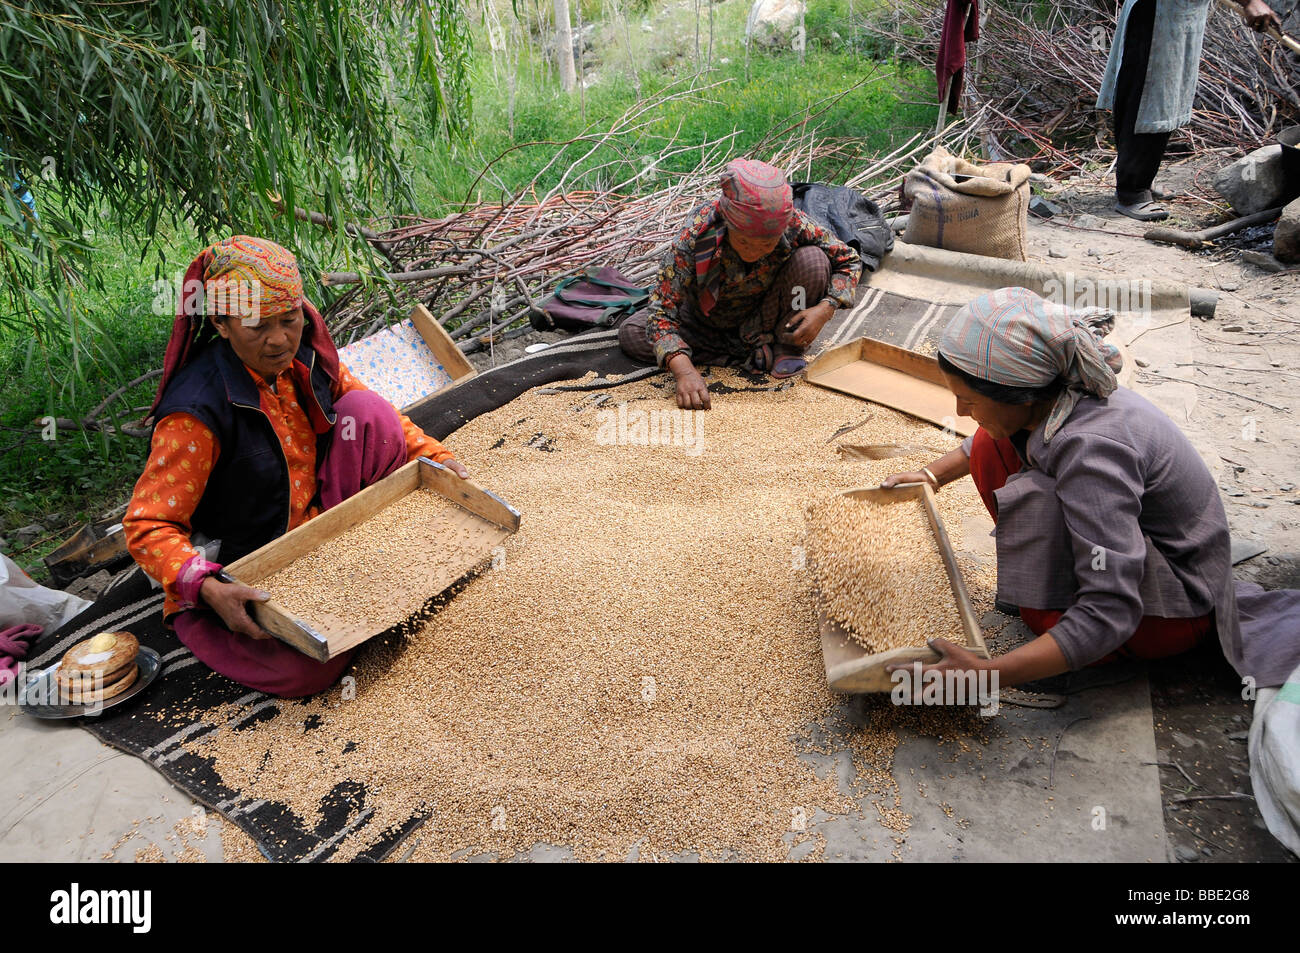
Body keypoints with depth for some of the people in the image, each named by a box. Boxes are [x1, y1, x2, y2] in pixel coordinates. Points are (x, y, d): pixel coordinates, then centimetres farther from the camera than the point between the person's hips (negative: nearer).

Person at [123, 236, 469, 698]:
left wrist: (432, 455, -3)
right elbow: (147, 525, -23)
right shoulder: (197, 411, -27)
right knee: (308, 668, -28)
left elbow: (376, 415, 11)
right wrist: (208, 588, -39)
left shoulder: (306, 359, -7)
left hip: (313, 520, 5)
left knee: (364, 410, -11)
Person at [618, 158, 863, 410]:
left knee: (812, 259, -26)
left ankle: (787, 349, -9)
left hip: (765, 320, -1)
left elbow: (849, 261, -12)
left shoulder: (794, 225, -29)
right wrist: (685, 371, -51)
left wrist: (824, 310, -30)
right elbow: (661, 310, -35)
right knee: (630, 335, -22)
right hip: (707, 320, 1)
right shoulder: (695, 236, -35)